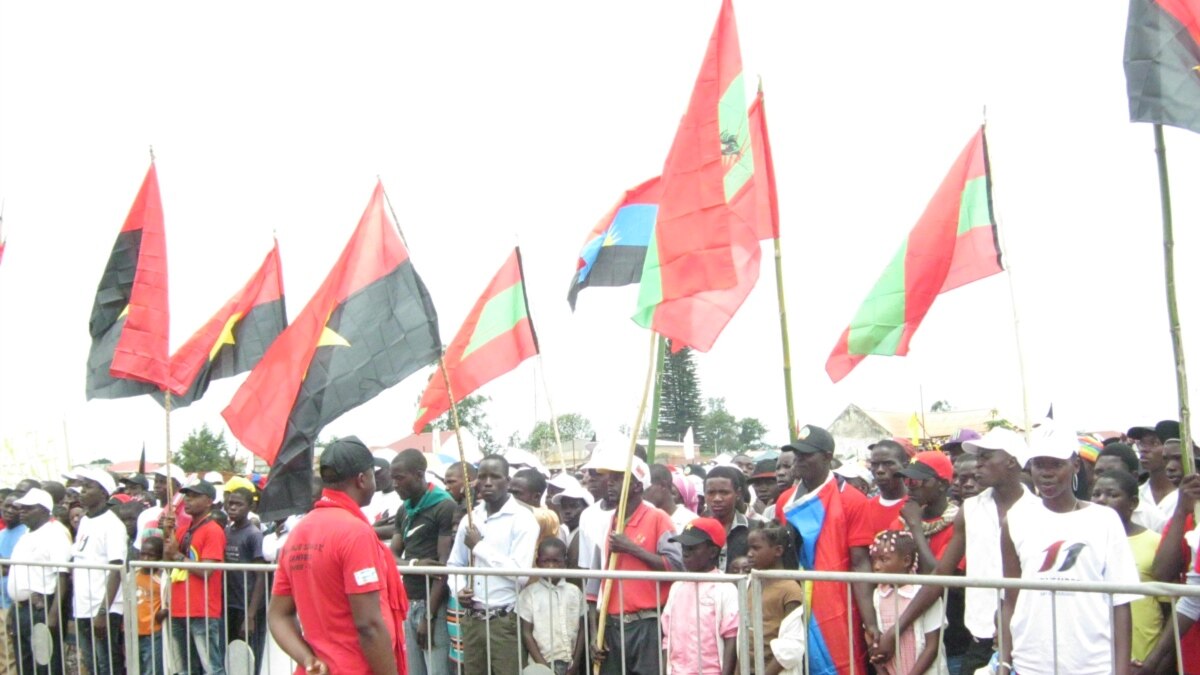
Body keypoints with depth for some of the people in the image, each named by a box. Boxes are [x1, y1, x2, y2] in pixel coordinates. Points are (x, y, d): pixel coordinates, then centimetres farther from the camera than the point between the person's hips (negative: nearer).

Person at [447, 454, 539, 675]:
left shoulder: (522, 519, -8)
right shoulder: (470, 518, 12)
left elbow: (521, 573, -19)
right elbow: (454, 564, 18)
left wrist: (479, 546, -12)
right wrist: (459, 589, -3)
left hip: (505, 621, -6)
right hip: (472, 619, 6)